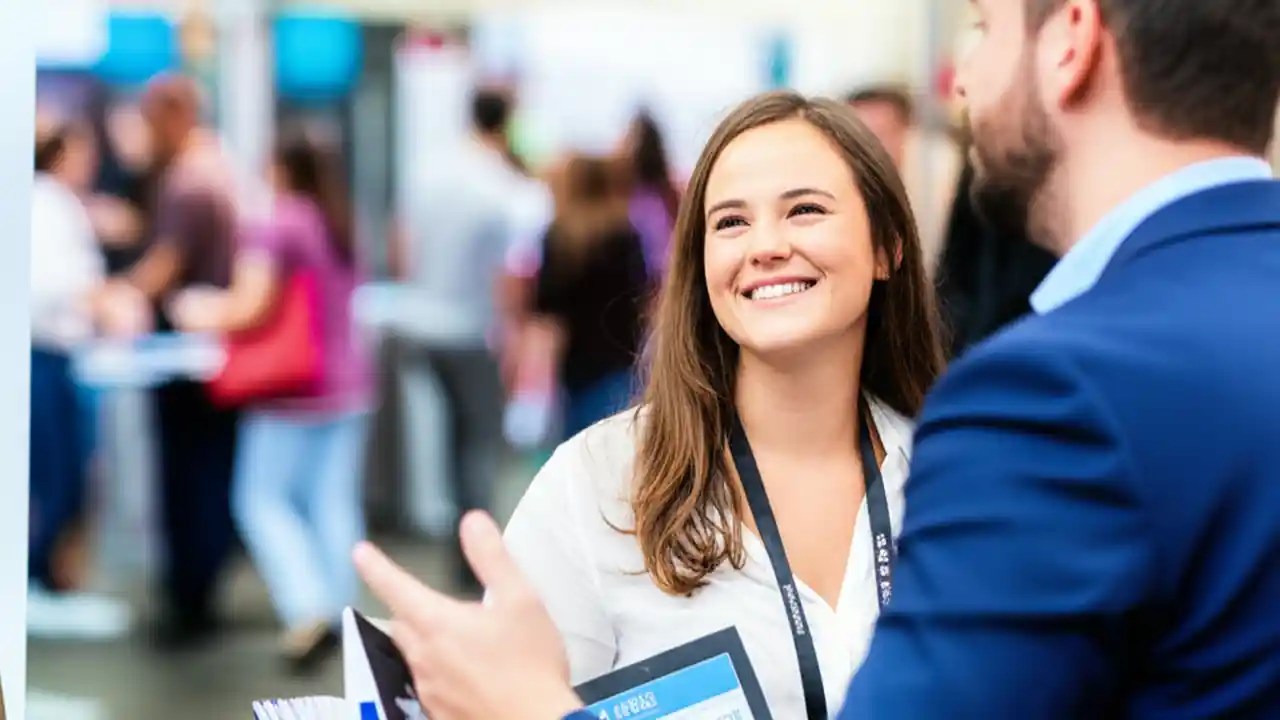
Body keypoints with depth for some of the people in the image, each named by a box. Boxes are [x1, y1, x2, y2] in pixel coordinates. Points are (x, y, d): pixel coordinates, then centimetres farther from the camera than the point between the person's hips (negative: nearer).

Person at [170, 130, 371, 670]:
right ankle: (340, 609, 9)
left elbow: (250, 307, -20)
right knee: (334, 501, 8)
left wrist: (204, 315, 0)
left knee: (262, 498, 1)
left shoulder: (277, 230, -15)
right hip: (347, 381, 7)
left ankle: (309, 609, -12)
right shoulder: (340, 230, 8)